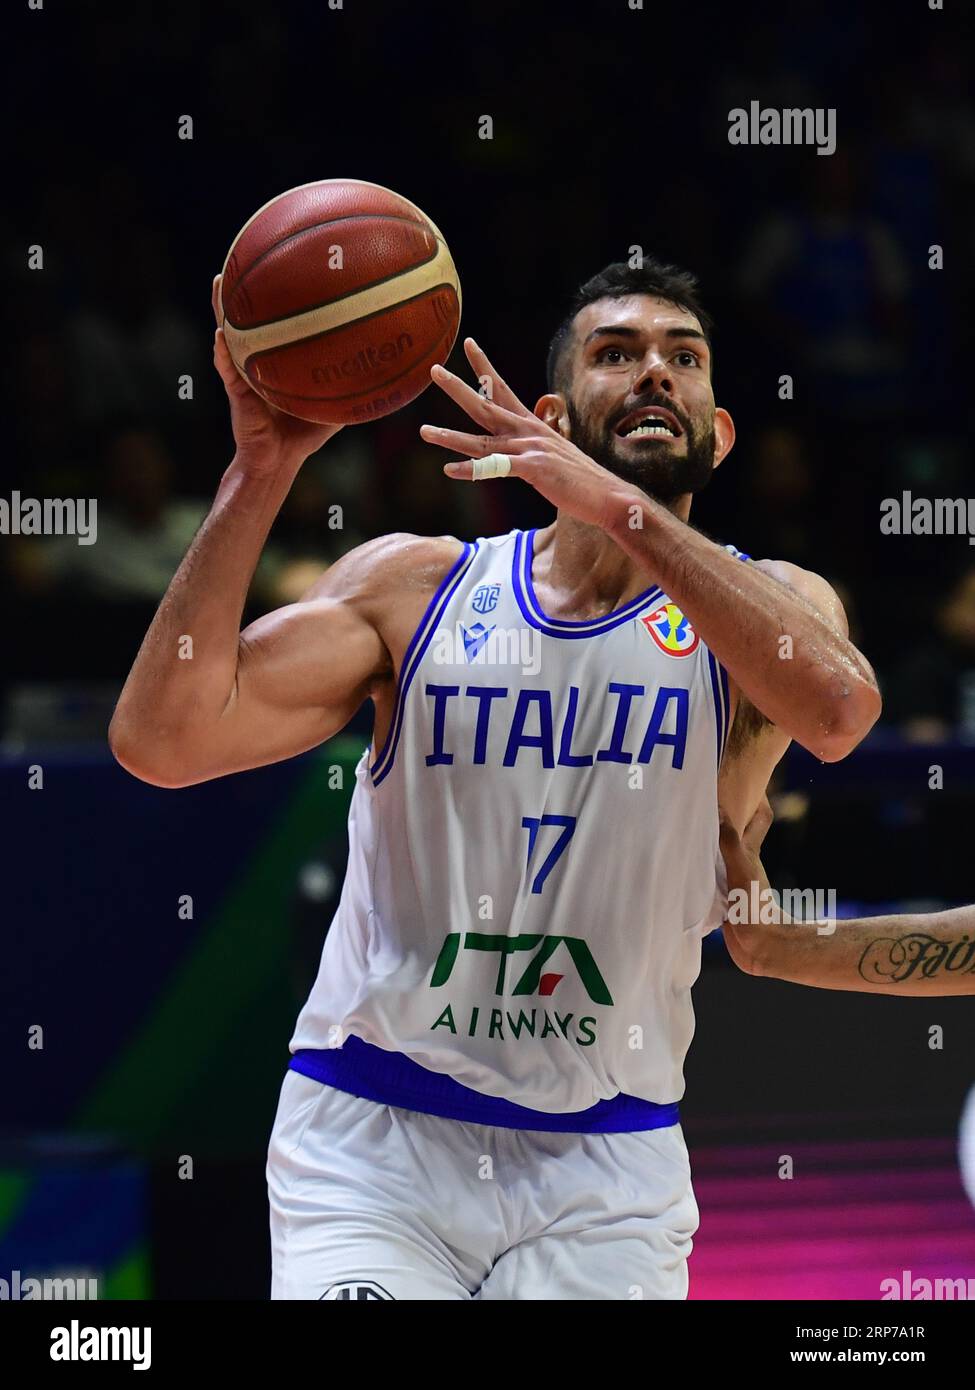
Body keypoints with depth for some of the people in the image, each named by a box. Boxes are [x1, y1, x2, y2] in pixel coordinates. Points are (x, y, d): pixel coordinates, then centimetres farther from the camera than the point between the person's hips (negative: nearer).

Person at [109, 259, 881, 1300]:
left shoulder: (766, 602, 1)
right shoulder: (416, 586, 3)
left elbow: (837, 710, -25)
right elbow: (161, 740, -8)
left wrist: (623, 507, -29)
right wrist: (259, 472, -14)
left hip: (605, 1174, 1)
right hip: (369, 1141, 0)